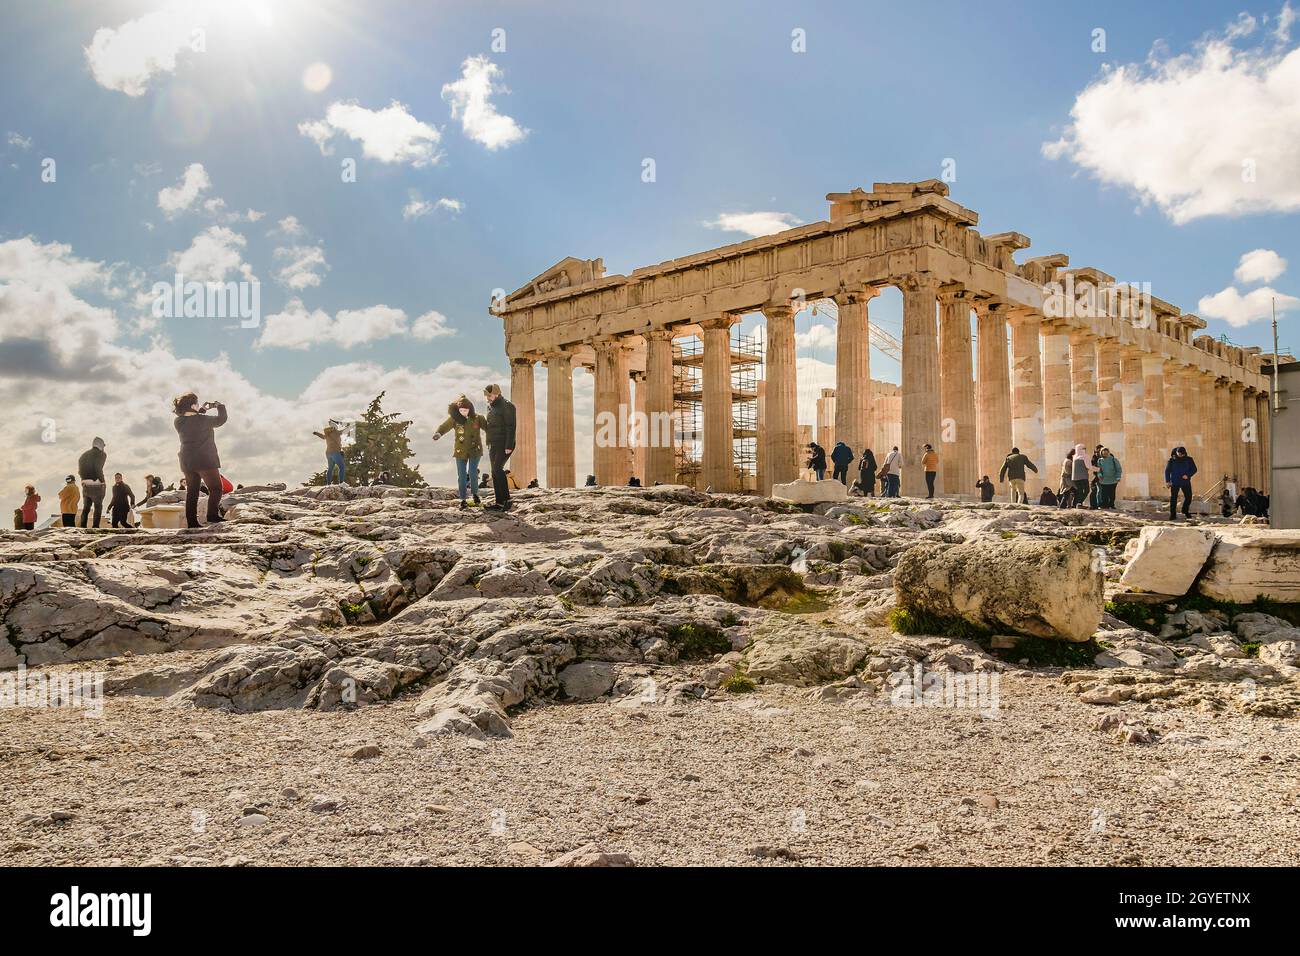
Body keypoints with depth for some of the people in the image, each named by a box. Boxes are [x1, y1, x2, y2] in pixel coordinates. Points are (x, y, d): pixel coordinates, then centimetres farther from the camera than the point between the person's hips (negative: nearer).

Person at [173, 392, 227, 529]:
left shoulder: (178, 422, 1)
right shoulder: (202, 420, -16)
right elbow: (221, 419, -5)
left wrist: (202, 409, 20)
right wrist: (219, 406, 11)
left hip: (187, 461, 6)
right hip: (205, 460, -6)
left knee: (192, 491, 10)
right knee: (215, 488, 4)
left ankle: (191, 521, 6)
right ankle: (212, 515, -7)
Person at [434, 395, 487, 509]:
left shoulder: (477, 418, -4)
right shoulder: (454, 418, -4)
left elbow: (488, 426, 2)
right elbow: (444, 427, -10)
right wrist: (438, 433, -31)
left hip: (475, 450, -1)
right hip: (460, 451, 1)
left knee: (473, 473, -7)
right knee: (461, 476, 2)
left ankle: (475, 494, 20)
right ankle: (463, 500, 11)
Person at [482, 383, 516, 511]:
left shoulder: (507, 406, -10)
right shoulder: (490, 407, 17)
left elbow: (510, 427, -16)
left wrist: (509, 446, -22)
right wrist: (489, 443, 19)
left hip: (504, 444, -9)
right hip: (493, 444, 9)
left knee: (498, 468, -22)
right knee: (495, 472, 6)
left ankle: (506, 500, -20)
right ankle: (499, 502, 8)